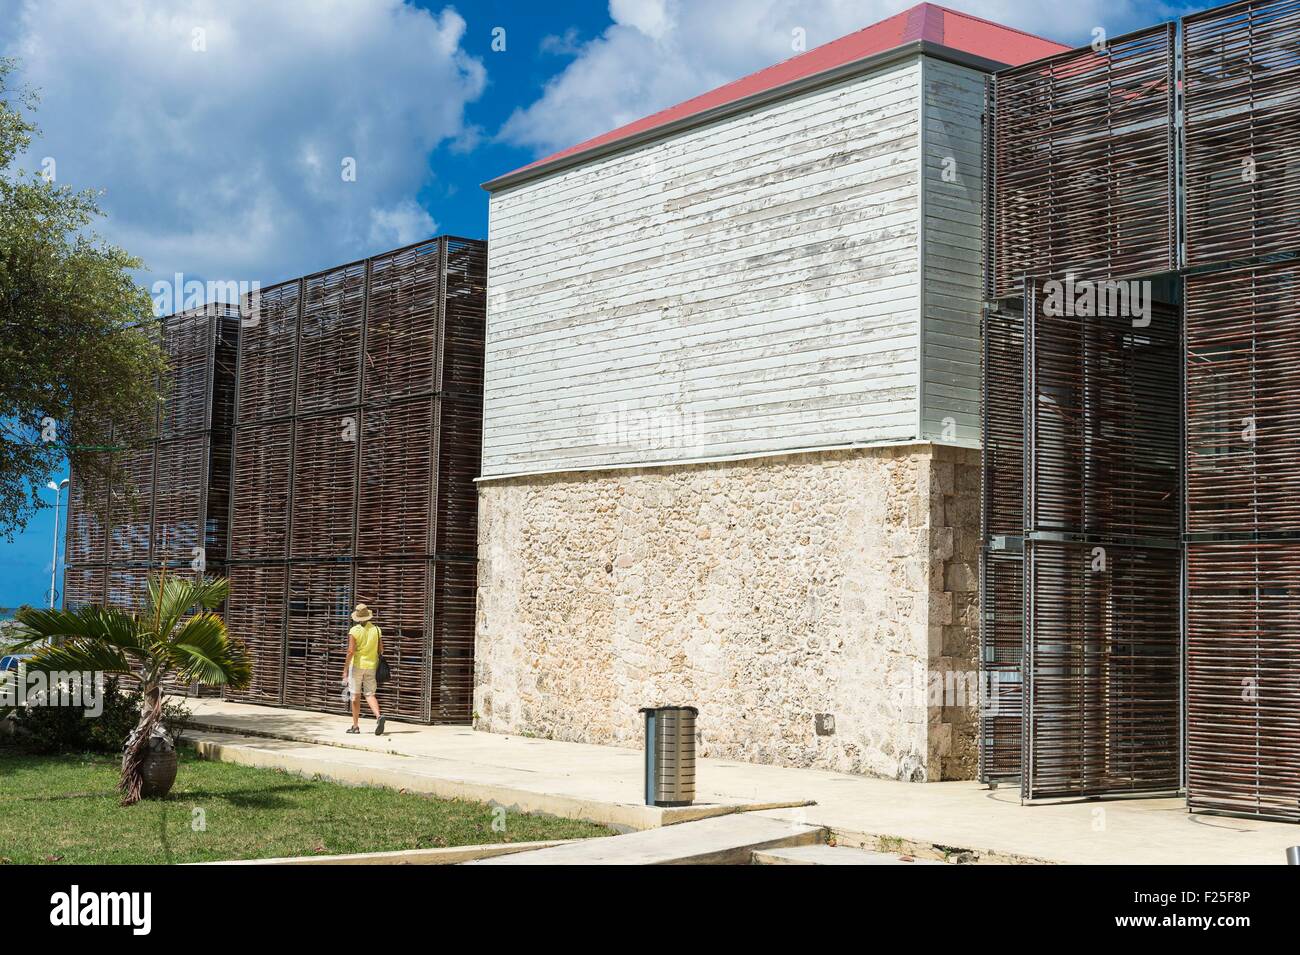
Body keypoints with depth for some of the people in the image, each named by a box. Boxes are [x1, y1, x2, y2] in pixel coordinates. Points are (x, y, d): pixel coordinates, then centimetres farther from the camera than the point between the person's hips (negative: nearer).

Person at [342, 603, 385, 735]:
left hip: (357, 665, -3)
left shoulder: (354, 631, -9)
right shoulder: (376, 630, 3)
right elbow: (381, 650, 4)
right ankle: (378, 716, -21)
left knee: (355, 696, 7)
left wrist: (345, 669, -12)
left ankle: (356, 726, 11)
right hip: (371, 665, 3)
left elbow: (351, 651, -15)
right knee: (369, 694, 6)